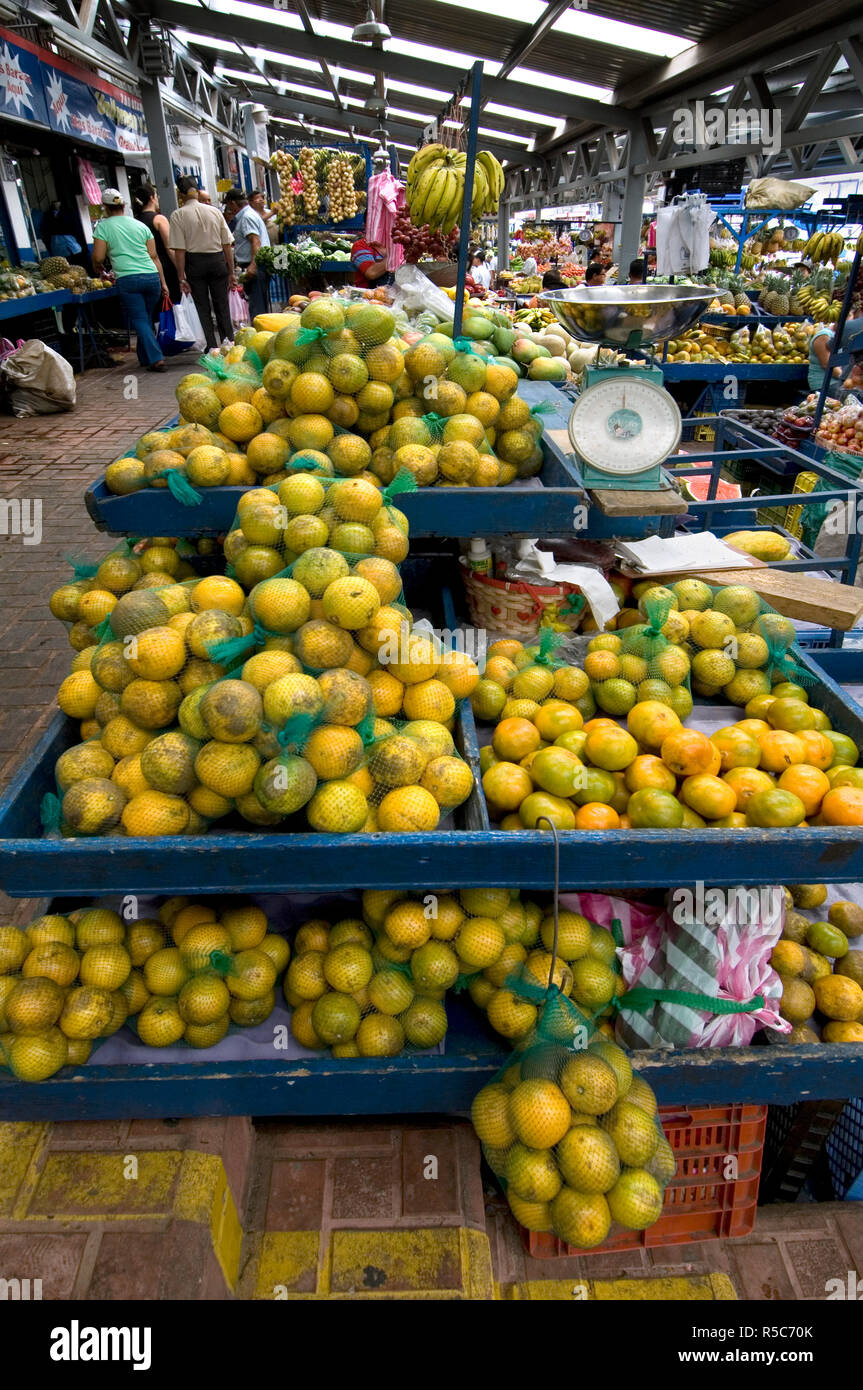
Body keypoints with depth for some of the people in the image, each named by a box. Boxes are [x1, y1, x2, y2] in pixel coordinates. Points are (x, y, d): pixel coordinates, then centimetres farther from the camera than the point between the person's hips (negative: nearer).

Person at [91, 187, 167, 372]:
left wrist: (98, 270, 23)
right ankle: (144, 357, 21)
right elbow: (154, 256, 12)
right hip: (152, 277, 4)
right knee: (147, 320, 14)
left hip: (127, 279, -4)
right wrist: (163, 282, 17)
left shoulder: (103, 226, 4)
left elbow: (98, 258, 2)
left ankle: (156, 359, -15)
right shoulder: (141, 225, 15)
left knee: (140, 321, -2)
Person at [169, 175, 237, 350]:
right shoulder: (215, 211, 3)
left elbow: (179, 250, -8)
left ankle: (212, 348, 4)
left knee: (203, 309, 6)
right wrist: (231, 272, 8)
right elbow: (227, 245, 2)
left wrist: (182, 278, -5)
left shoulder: (178, 215, -4)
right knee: (222, 307, 9)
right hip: (218, 261, 2)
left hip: (195, 263, -2)